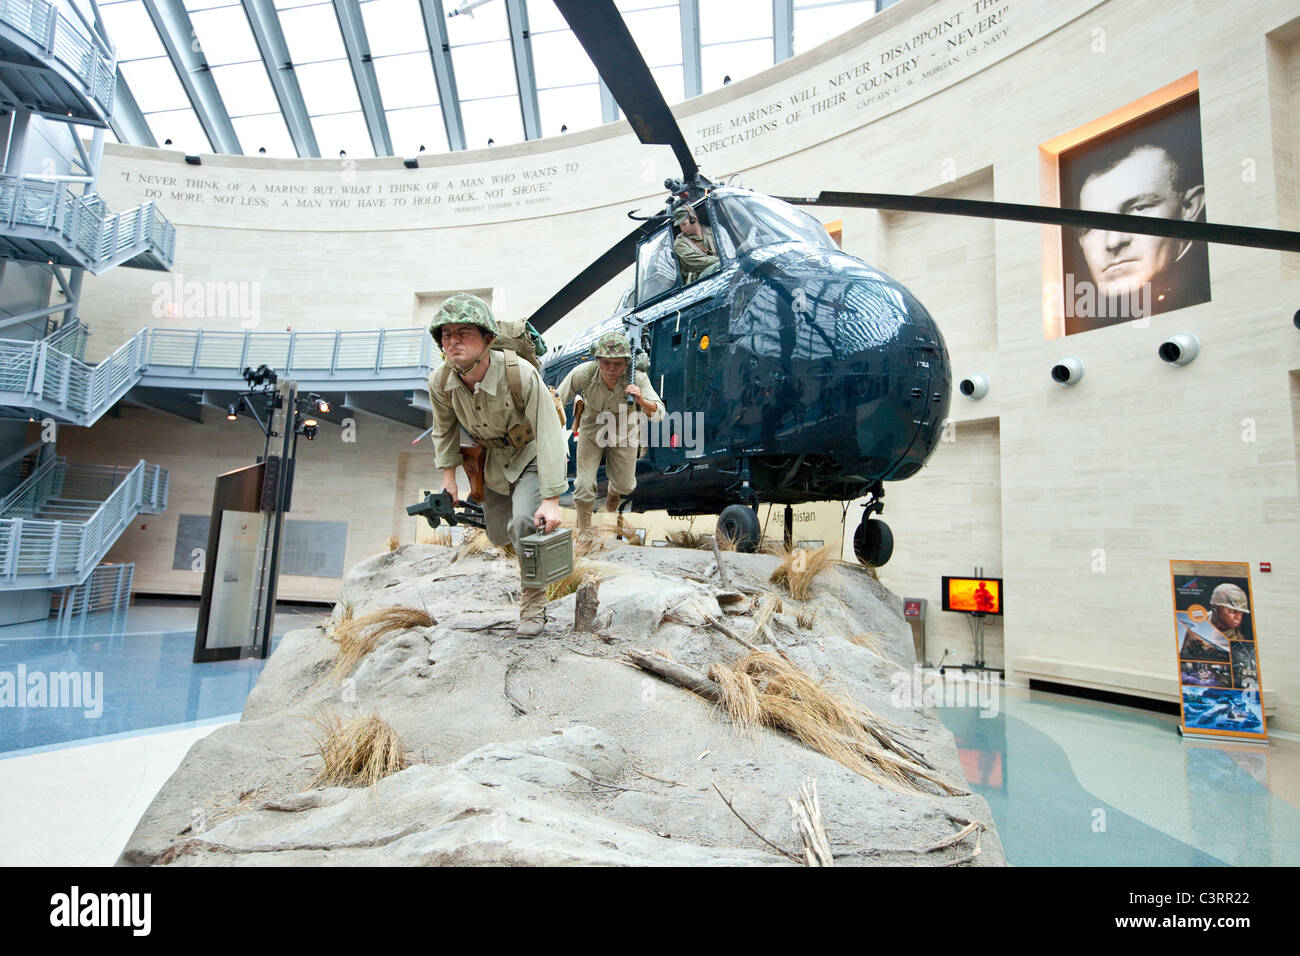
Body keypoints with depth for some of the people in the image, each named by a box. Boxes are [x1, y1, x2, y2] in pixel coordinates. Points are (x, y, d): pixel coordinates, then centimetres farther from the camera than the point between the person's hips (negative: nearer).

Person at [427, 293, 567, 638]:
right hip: (496, 458, 6)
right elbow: (444, 430, 3)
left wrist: (551, 500, -35)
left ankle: (534, 606, -6)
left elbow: (548, 436, -33)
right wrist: (448, 477, 4)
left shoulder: (521, 374, -35)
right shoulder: (440, 382, -20)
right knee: (498, 534, 15)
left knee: (524, 522, -27)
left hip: (534, 454, -5)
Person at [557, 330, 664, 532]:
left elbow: (658, 414, -26)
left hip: (623, 430, 1)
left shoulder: (637, 377, -30)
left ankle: (614, 489, 51)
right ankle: (583, 527, 24)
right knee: (584, 485, -3)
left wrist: (642, 401, -47)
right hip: (592, 427, 0)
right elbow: (557, 400, -15)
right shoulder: (583, 373, -31)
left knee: (625, 485, 11)